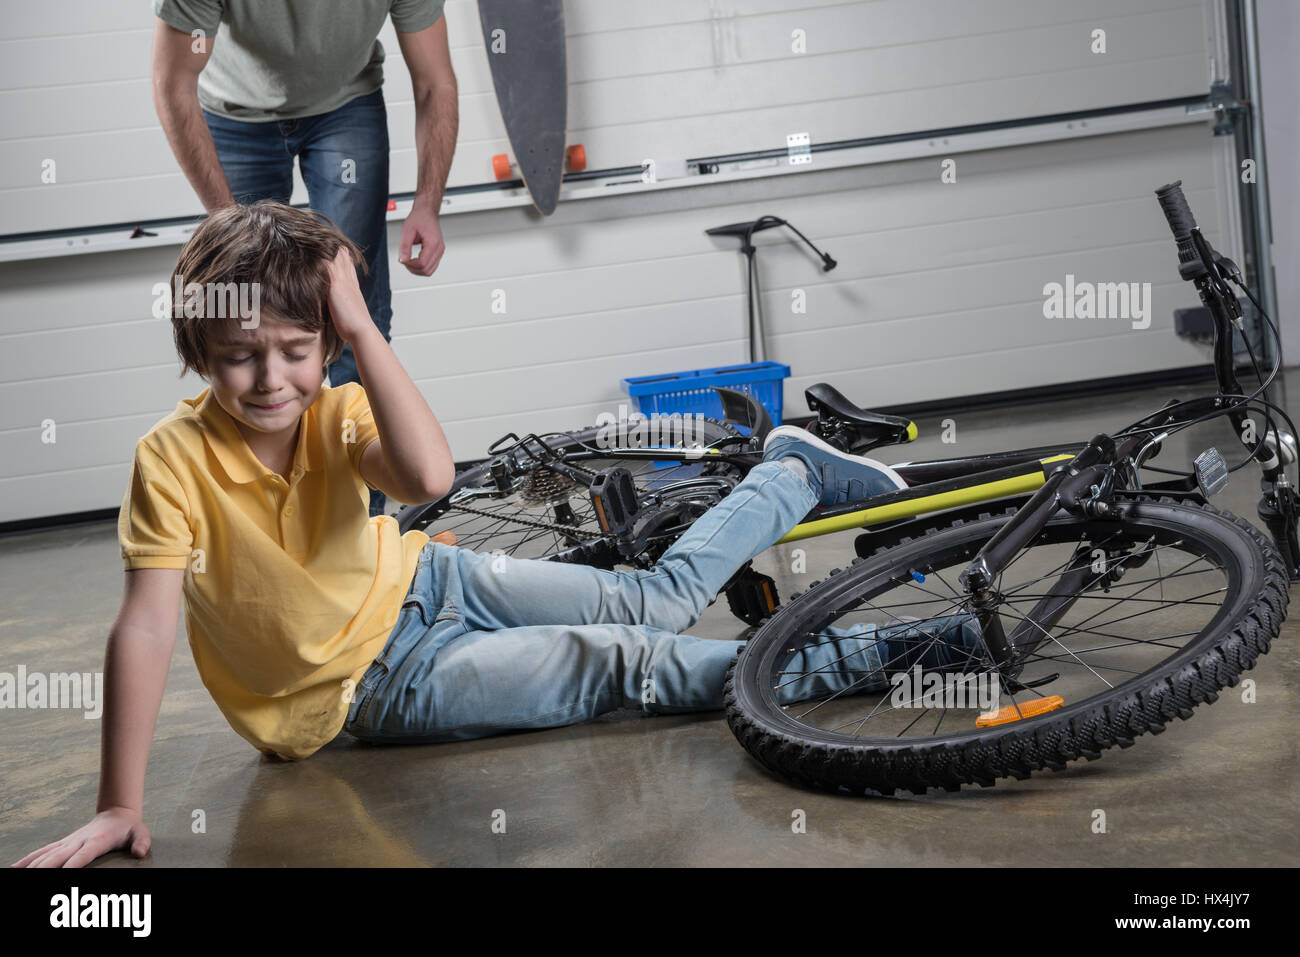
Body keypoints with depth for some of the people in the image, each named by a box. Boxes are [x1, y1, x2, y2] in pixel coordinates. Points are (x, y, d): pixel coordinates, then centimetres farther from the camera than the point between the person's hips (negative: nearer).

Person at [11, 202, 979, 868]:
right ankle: (870, 658, -7)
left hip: (423, 583, 4)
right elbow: (145, 629, -29)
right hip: (373, 683, -3)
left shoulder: (335, 413, -16)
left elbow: (431, 475, -38)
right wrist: (121, 807, -31)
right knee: (635, 664, -13)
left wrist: (363, 330, -38)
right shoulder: (175, 459, -26)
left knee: (660, 601, 5)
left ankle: (801, 471, 31)